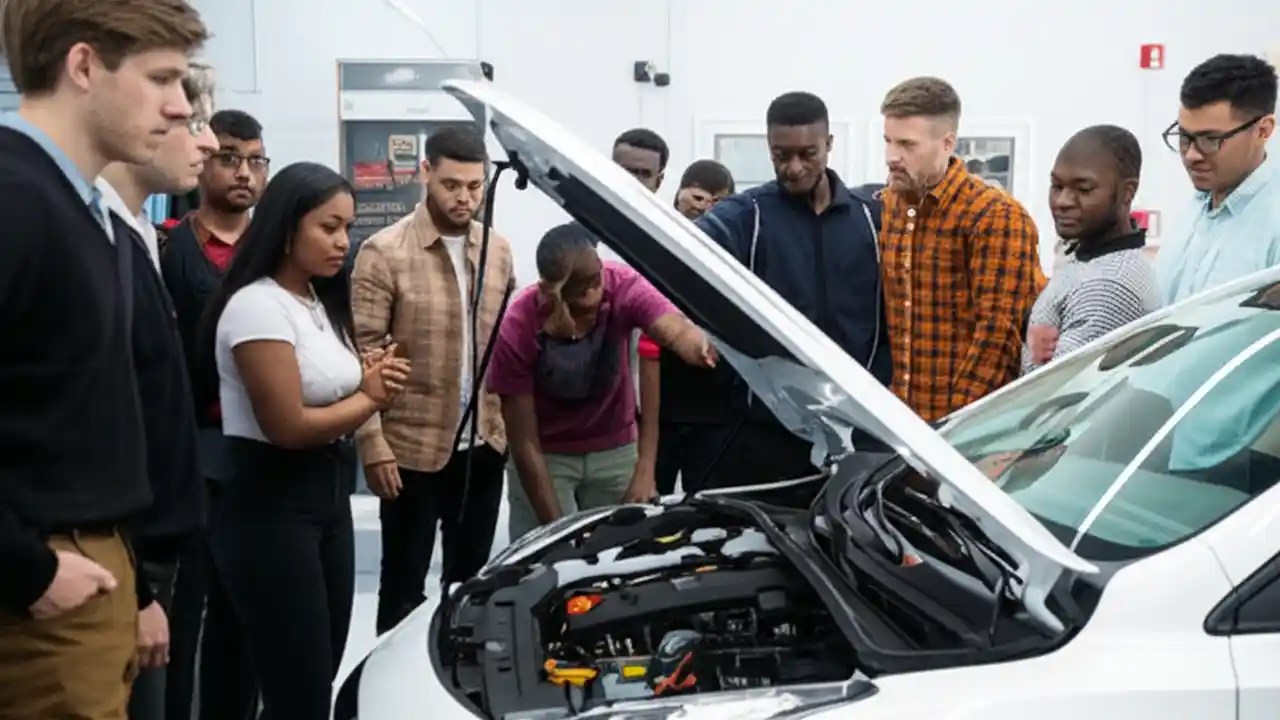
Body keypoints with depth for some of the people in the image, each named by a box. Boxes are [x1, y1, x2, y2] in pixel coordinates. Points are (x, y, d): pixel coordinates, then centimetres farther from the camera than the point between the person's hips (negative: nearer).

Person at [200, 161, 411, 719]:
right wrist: (369, 398, -6)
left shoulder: (321, 301, 12)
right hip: (271, 510, -9)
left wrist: (370, 380, -7)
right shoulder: (257, 306, -16)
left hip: (329, 499, 9)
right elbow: (289, 426, -21)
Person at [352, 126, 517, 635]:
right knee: (404, 584, 7)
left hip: (483, 445, 5)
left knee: (471, 579, 18)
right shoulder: (385, 253, -11)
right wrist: (372, 443, -17)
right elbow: (361, 354, -13)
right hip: (413, 447, -5)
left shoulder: (497, 251, 6)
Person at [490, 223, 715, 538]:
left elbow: (675, 329, -45)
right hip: (547, 456, -2)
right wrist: (556, 526, -20)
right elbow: (524, 442, -21)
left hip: (616, 451, 2)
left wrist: (700, 347, -69)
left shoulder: (622, 285, -24)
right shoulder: (518, 329, -26)